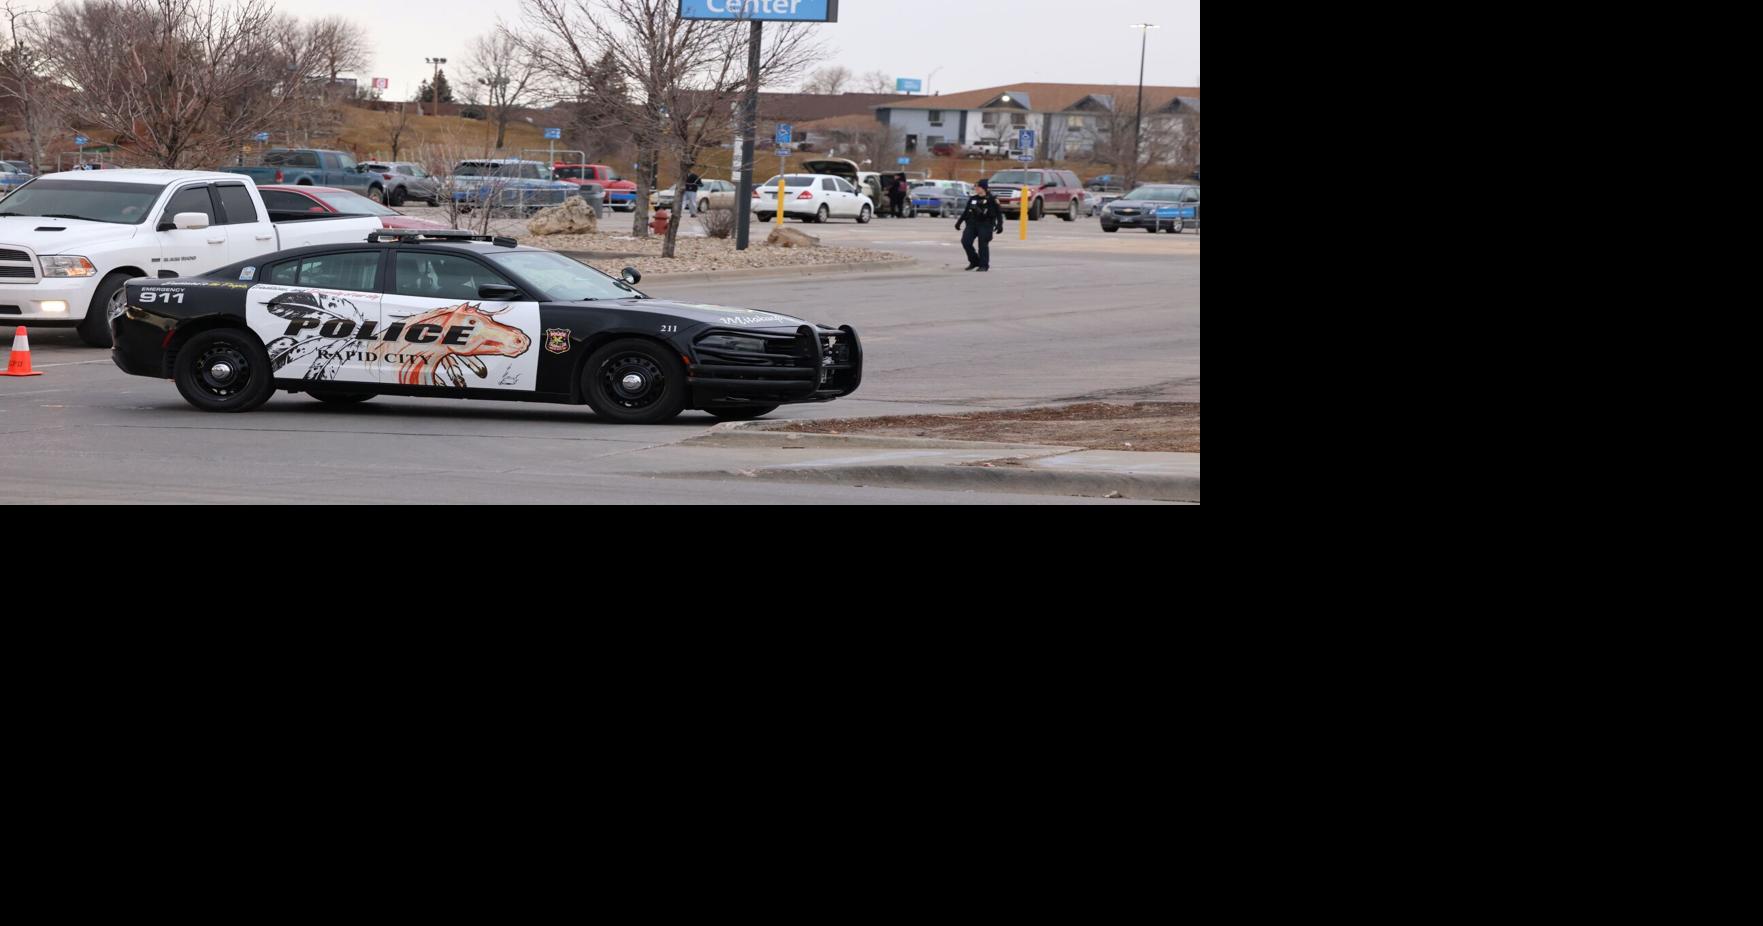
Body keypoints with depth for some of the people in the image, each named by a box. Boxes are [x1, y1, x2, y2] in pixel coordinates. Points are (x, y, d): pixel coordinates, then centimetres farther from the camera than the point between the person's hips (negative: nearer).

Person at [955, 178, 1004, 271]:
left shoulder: (991, 200, -2)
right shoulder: (973, 199, 15)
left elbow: (999, 213, -2)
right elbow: (966, 212, 22)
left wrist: (999, 224, -12)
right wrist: (959, 222, 19)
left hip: (985, 225, -6)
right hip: (972, 224, 6)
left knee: (983, 244, -8)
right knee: (966, 242, -5)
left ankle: (984, 265, 2)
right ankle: (974, 261, 12)